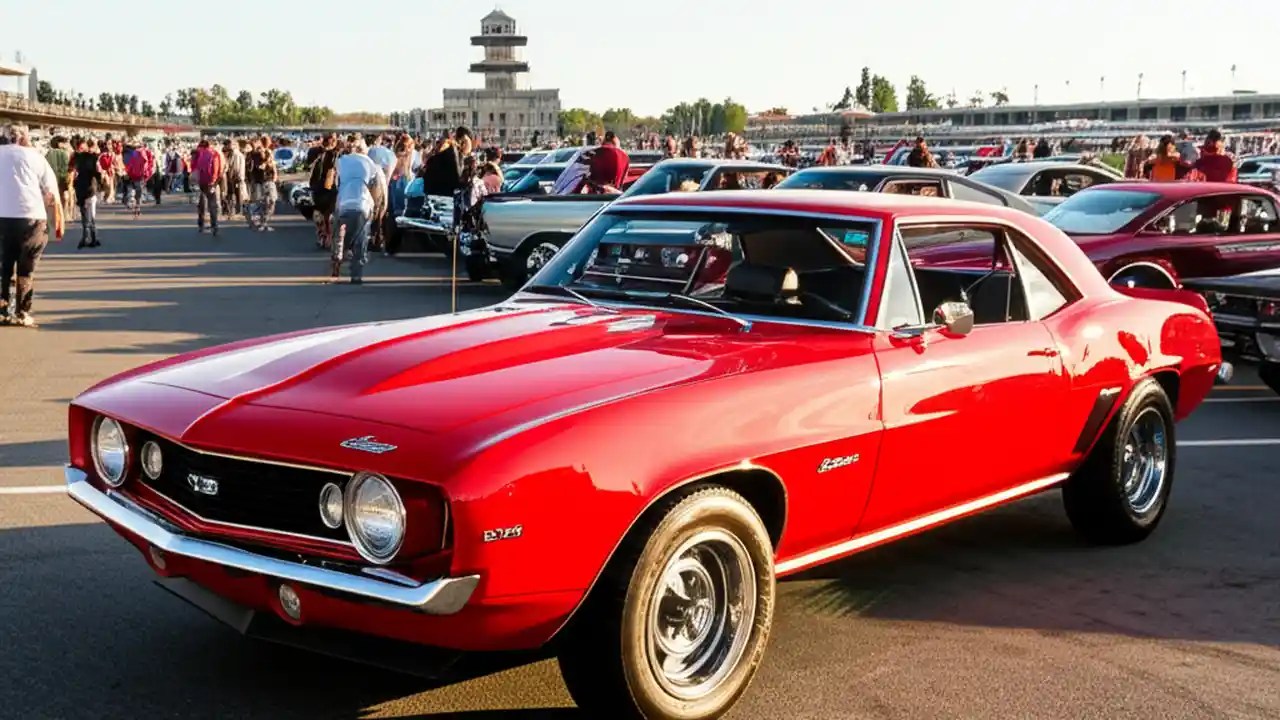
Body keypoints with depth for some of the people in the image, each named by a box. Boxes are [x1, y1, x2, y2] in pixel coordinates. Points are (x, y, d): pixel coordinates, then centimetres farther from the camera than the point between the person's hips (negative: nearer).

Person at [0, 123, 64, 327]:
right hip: (31, 216, -2)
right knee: (26, 268, 9)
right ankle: (21, 313, 6)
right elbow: (52, 194, 6)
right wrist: (58, 224, 11)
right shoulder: (34, 155, 10)